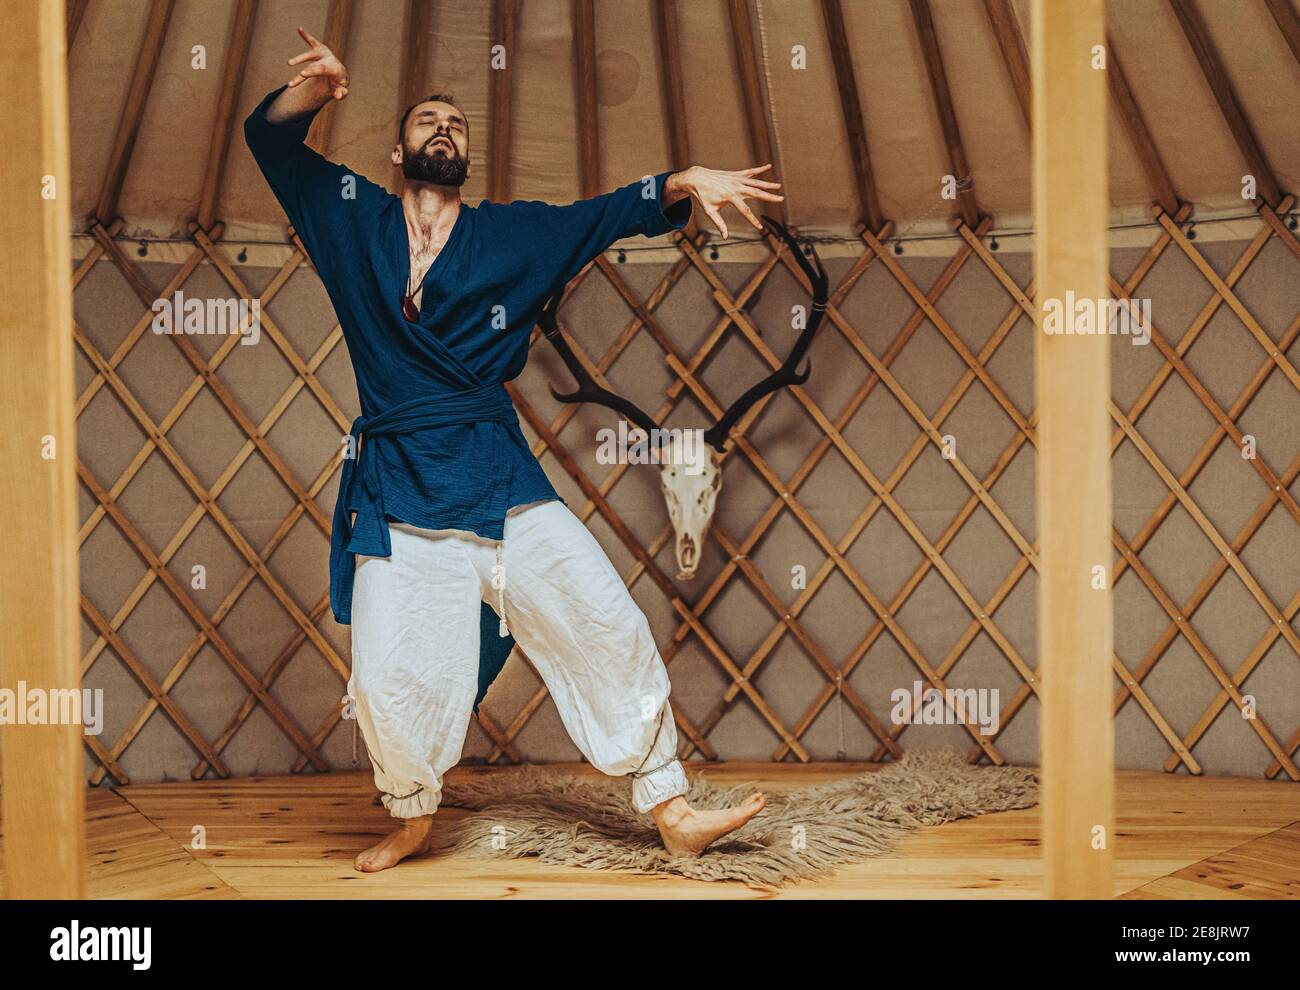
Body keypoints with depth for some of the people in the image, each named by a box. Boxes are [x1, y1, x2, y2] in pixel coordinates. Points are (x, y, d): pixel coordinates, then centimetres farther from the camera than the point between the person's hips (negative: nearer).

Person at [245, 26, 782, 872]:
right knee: (391, 680, -7)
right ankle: (414, 822, 22)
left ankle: (674, 815, 6)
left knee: (610, 626, -4)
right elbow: (271, 138, 5)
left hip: (501, 480, 1)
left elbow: (613, 212, 6)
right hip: (397, 487, -1)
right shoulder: (352, 215, 10)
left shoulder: (513, 234, 11)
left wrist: (684, 184, -11)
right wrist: (311, 94, -17)